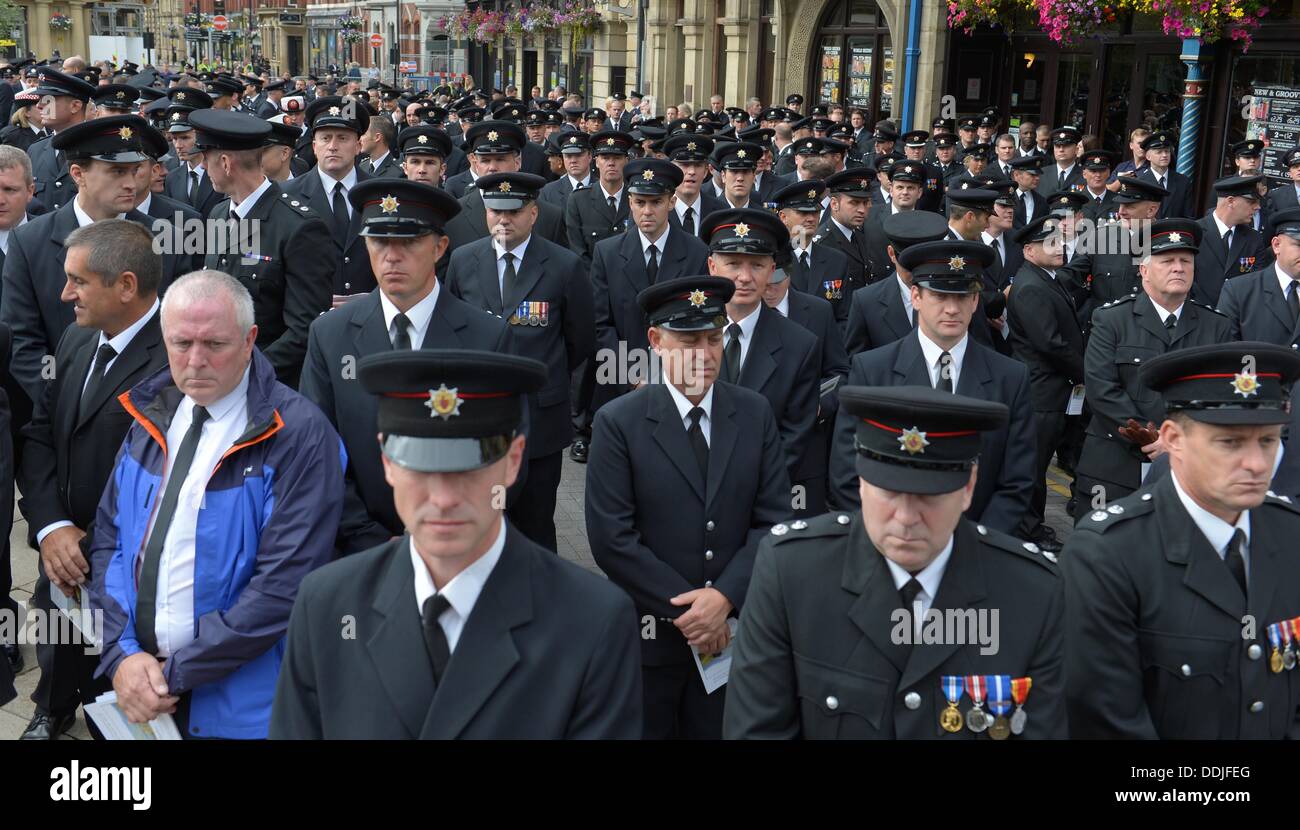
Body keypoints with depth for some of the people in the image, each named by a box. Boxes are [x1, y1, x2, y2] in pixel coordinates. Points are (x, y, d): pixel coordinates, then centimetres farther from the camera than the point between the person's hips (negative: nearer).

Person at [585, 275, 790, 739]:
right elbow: (612, 539, -13)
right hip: (647, 633, -2)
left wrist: (724, 597, -13)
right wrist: (686, 608, -14)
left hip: (731, 629, 2)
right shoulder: (618, 422, -9)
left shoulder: (755, 414, 0)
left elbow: (774, 519, -2)